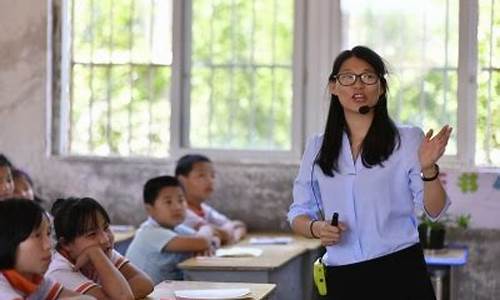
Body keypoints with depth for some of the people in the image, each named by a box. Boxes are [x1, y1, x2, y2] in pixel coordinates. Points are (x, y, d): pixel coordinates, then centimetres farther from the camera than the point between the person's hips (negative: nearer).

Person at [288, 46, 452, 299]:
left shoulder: (408, 140, -1)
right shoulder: (317, 149, 8)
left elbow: (434, 211, -4)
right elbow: (299, 213, 12)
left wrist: (428, 169, -22)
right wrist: (316, 228, -10)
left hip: (400, 273, -2)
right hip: (342, 278, 2)